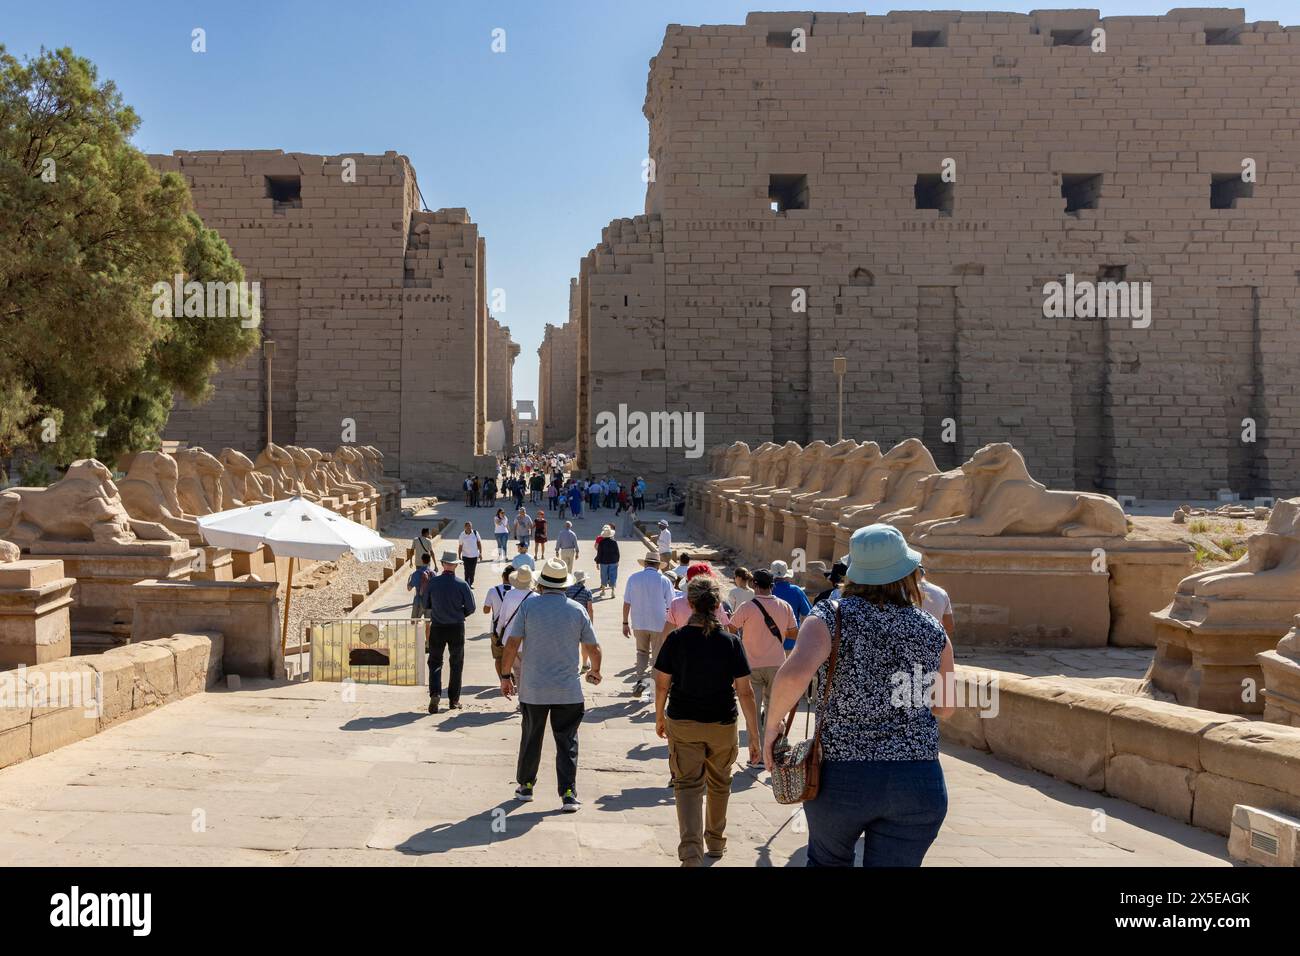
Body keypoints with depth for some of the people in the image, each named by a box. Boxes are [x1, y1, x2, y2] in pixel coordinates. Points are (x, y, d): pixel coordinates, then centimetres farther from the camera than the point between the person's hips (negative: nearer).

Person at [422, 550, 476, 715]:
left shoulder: (432, 582, -7)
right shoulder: (462, 585, -10)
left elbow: (425, 605, 3)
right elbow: (470, 608, -4)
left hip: (437, 627, 0)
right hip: (457, 627, 0)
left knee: (435, 662, 9)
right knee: (456, 664, 12)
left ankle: (435, 693, -13)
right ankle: (454, 700, 15)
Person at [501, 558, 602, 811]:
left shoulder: (528, 607, -5)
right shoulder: (577, 610, -2)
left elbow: (512, 644, -8)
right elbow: (595, 648, 3)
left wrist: (506, 675, 4)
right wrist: (595, 671, 22)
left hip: (533, 688, 0)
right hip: (568, 690, 0)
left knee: (531, 738, 16)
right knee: (567, 741, 6)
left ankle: (526, 785, 29)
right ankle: (568, 793, 1)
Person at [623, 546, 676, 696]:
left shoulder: (633, 578, -4)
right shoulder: (664, 580, -8)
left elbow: (626, 603, -2)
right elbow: (671, 605, -3)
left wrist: (625, 623, 6)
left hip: (639, 623, 2)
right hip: (659, 624, -2)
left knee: (642, 652, 19)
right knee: (658, 655, 13)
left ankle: (640, 680, 3)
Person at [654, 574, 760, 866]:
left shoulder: (675, 639, -10)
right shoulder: (731, 642, -10)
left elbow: (662, 684, -4)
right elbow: (745, 691, -10)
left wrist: (659, 717, 13)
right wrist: (754, 734, -4)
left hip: (682, 724, -1)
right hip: (723, 725, 1)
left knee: (687, 784, 2)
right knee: (719, 783, 21)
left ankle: (691, 850, -17)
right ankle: (715, 841, 39)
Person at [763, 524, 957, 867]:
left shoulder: (832, 617, -9)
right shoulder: (933, 633, 1)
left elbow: (793, 675, -26)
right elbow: (944, 708, 14)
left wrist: (773, 723, -10)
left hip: (840, 775, -1)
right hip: (919, 782, 1)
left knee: (826, 860, 26)